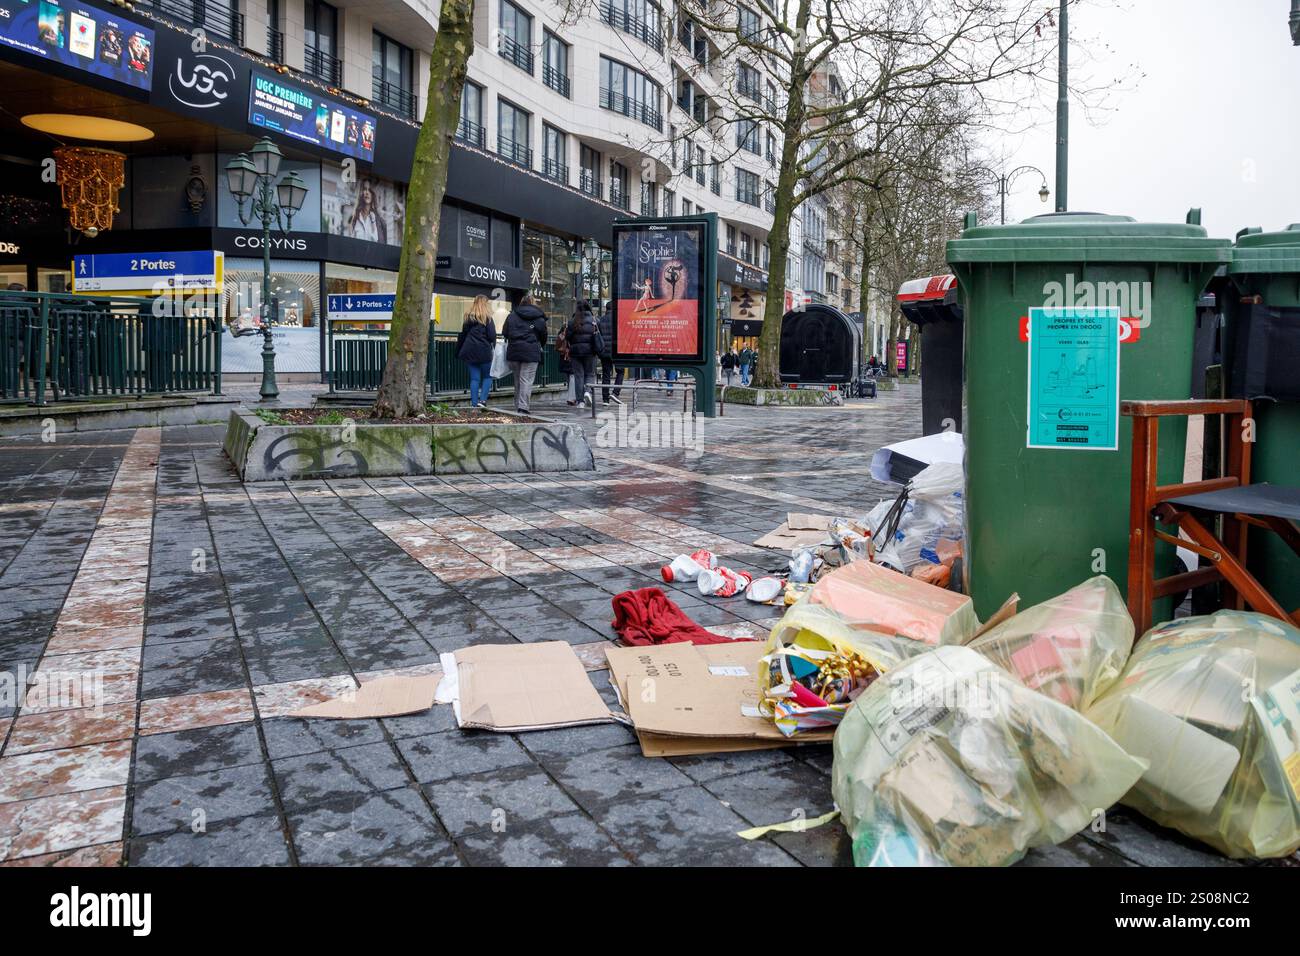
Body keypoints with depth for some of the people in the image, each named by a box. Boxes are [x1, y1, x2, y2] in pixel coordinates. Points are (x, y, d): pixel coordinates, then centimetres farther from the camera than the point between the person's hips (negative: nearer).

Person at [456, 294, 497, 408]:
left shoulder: (468, 317, 10)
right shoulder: (487, 317, -5)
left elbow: (462, 335, 14)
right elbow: (492, 336, -10)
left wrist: (458, 351, 21)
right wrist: (494, 347, 7)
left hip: (470, 352, 4)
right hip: (484, 351, -4)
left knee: (474, 378, 8)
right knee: (488, 376, 8)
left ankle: (474, 404, 5)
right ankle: (482, 400, -6)